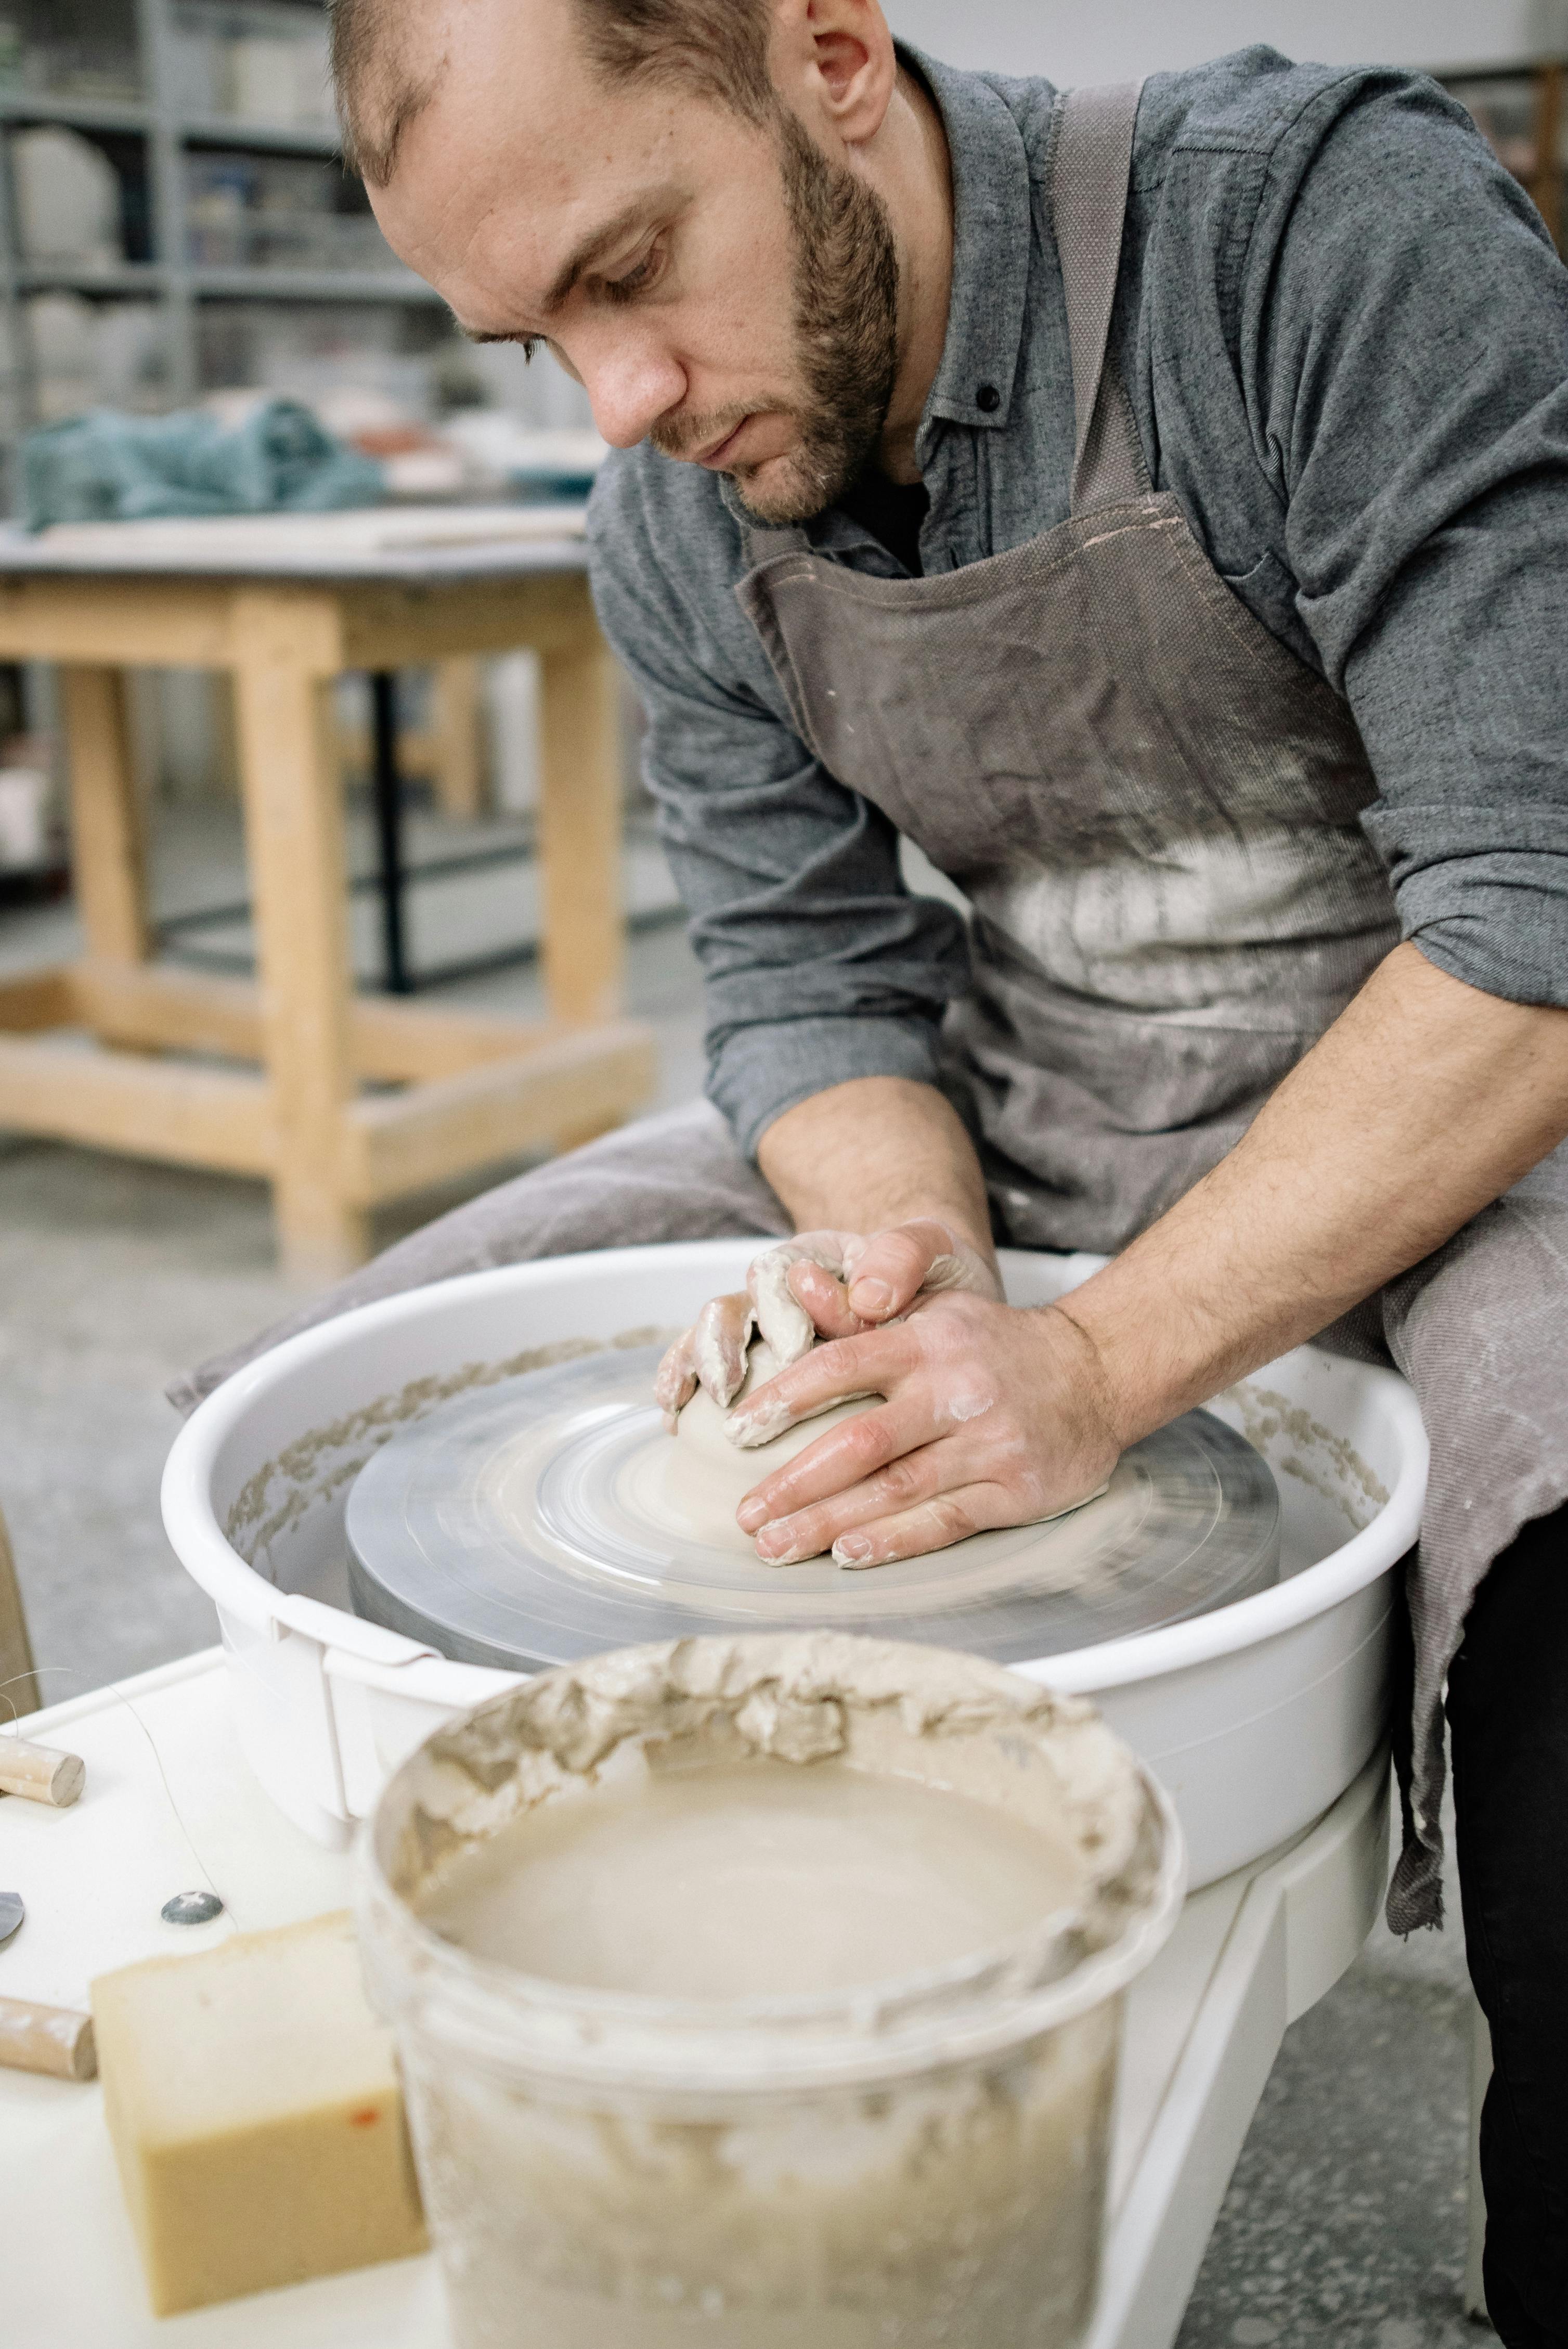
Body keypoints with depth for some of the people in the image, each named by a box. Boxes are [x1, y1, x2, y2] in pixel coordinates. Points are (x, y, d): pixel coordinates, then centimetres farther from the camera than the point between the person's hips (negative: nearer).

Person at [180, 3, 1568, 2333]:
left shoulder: (1332, 224, -20)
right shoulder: (674, 523, -1)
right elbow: (808, 977, 2)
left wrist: (1100, 1366, -29)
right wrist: (910, 1252, -21)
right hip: (999, 1111, 5)